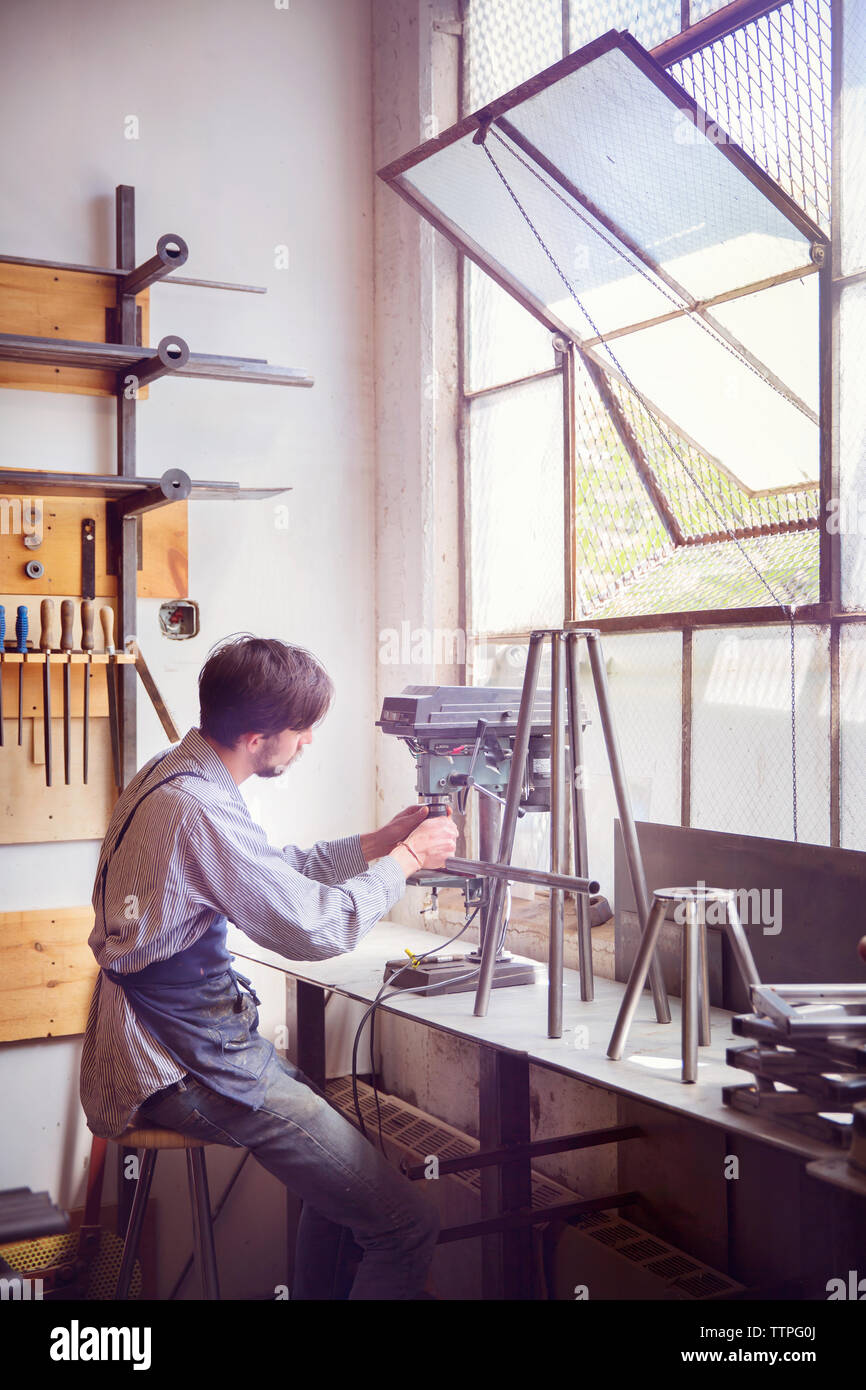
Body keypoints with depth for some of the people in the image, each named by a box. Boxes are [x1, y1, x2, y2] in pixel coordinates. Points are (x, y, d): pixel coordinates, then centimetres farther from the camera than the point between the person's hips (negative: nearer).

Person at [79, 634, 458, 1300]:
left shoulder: (169, 773, 8)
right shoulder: (198, 808, -25)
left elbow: (277, 870, 19)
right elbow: (315, 927, -21)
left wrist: (378, 841, 11)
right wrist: (407, 859, -7)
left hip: (167, 1038, 11)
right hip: (195, 1068, -11)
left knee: (344, 1164, 25)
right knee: (408, 1225, -10)